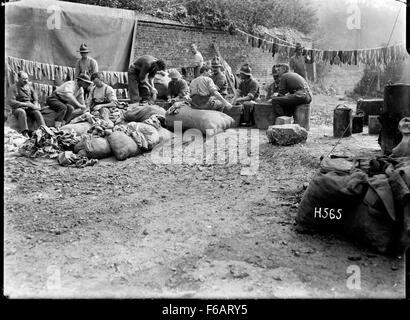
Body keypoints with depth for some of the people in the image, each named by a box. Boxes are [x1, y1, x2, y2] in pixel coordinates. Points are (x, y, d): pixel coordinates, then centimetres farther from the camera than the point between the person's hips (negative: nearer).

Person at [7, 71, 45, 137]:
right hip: (18, 108, -4)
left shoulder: (29, 86, 17)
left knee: (37, 112, -28)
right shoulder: (13, 88, 1)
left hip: (30, 107, 4)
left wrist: (35, 105, -6)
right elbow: (11, 102, -10)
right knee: (22, 112, -37)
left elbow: (36, 99, 17)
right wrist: (26, 104, -18)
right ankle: (25, 134, -50)